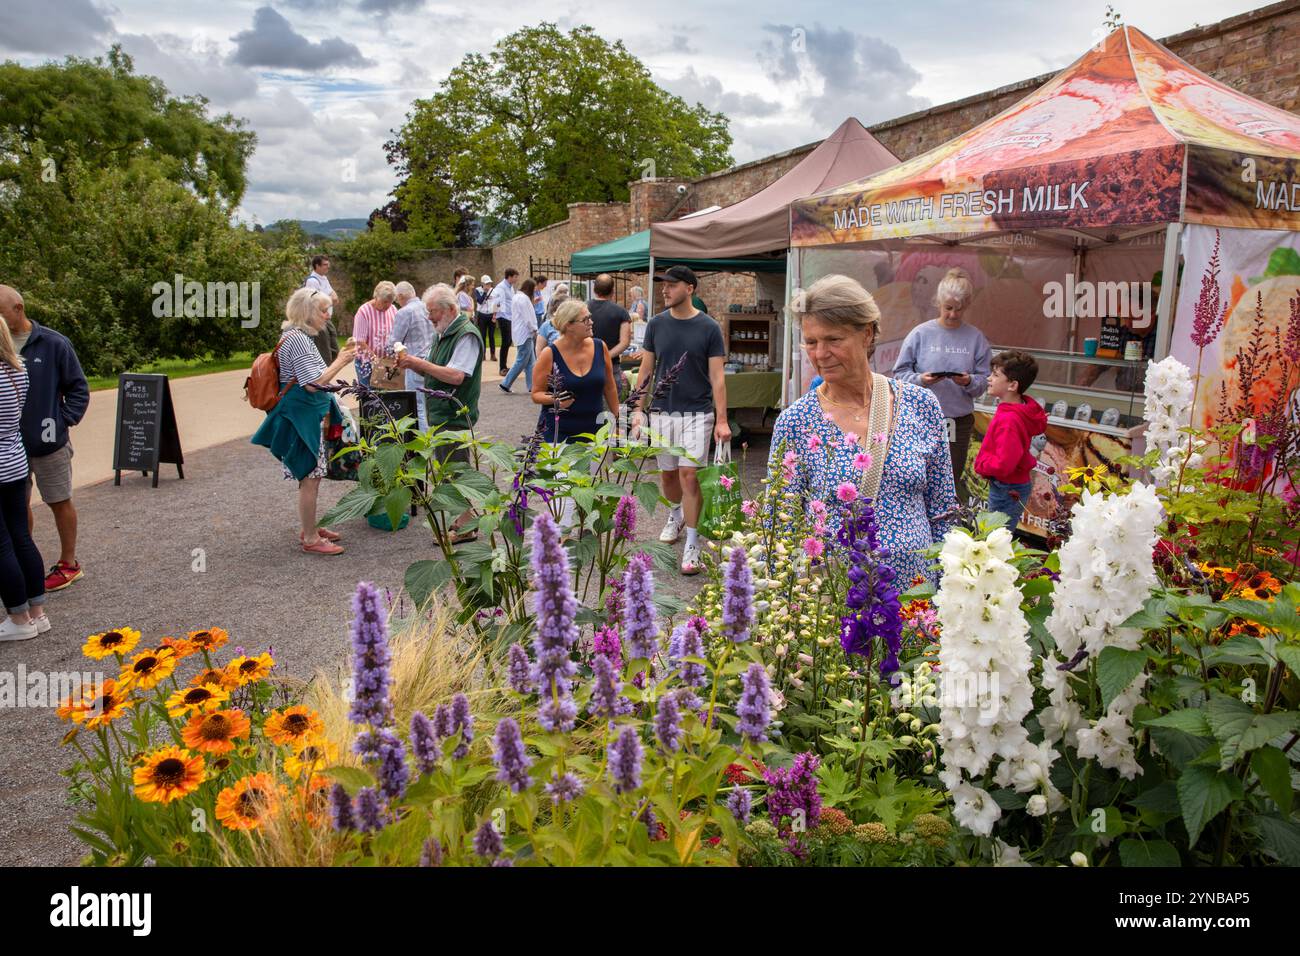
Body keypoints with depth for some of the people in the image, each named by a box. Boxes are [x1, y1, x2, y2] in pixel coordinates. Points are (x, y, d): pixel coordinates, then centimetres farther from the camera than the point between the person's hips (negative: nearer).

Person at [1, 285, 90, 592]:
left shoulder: (53, 344, -10)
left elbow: (79, 388, -3)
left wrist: (64, 420, -10)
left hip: (47, 443, -4)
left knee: (59, 502, 10)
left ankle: (68, 564, 23)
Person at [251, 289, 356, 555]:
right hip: (303, 416, -11)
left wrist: (339, 359, 13)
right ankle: (311, 539, 4)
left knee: (311, 476, 17)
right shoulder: (297, 338, -18)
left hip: (309, 416, 11)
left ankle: (309, 528, 29)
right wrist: (340, 362, -12)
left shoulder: (299, 337, 15)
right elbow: (313, 383, -20)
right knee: (310, 478, -4)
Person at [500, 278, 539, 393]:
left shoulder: (517, 296, 15)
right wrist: (534, 329, -8)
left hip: (521, 334, 10)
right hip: (524, 334, -10)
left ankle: (532, 386, 13)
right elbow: (527, 317, -18)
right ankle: (505, 384, -2)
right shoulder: (523, 298, -16)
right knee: (521, 361, -5)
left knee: (530, 361, 11)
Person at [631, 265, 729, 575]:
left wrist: (721, 419, -11)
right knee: (667, 474, 14)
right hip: (662, 412, 3)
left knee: (689, 474, -10)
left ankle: (692, 546, -2)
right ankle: (676, 515, 44)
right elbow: (646, 370, 7)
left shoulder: (709, 328, -5)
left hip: (697, 413, -3)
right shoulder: (656, 324, 2)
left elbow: (717, 376, -5)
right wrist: (638, 409, 1)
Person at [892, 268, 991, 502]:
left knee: (952, 479, 11)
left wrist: (969, 381, -19)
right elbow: (900, 374, -2)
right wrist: (920, 379, -20)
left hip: (960, 421, 1)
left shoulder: (975, 337, 1)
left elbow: (984, 381, 1)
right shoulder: (921, 333, -3)